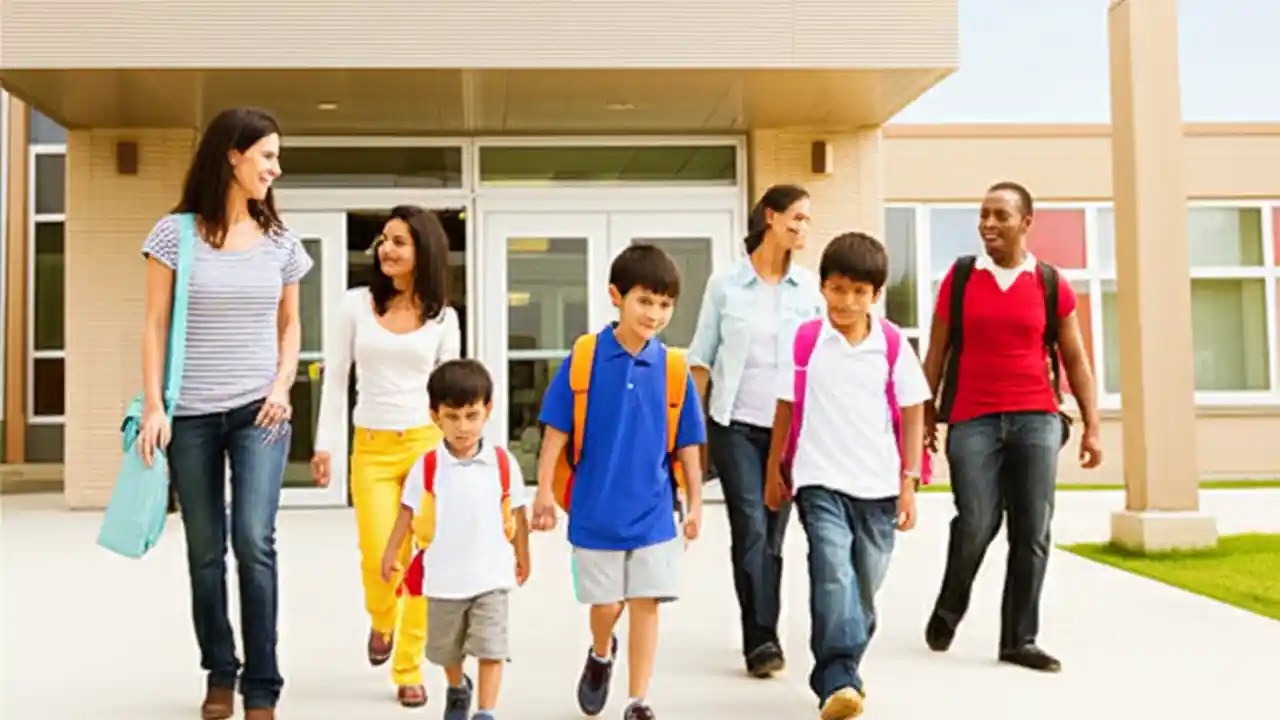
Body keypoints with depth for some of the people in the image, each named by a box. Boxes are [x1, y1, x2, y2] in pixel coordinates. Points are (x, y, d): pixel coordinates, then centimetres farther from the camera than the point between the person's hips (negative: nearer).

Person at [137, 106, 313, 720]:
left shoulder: (280, 241, 5)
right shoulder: (174, 233, -2)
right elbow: (155, 326, -1)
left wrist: (282, 387, -1)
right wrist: (153, 406, -8)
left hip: (258, 411, 1)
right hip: (191, 414, 0)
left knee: (254, 542, -11)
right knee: (204, 551, 8)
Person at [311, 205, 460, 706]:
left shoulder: (442, 317, 3)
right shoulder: (357, 303, 2)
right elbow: (335, 377, 5)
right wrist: (324, 444, 1)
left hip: (426, 445, 0)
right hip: (371, 448, 0)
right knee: (379, 561, -7)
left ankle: (408, 669, 15)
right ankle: (381, 622, 30)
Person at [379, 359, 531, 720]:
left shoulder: (504, 463, -8)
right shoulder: (427, 467, -9)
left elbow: (517, 515, 1)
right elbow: (408, 512, 1)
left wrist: (522, 558, 8)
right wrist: (391, 552, -3)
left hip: (491, 575, -2)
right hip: (443, 577, 2)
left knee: (490, 647, -7)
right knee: (446, 648, 20)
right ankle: (457, 690, 48)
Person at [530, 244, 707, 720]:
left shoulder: (673, 368, -5)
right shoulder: (584, 358, -9)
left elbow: (687, 444, 3)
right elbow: (556, 430, -4)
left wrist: (695, 503, 4)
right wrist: (544, 491, -5)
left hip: (653, 513, 1)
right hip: (595, 510, -1)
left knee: (646, 604, 4)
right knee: (606, 604, 11)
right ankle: (600, 655, 44)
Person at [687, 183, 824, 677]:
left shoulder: (809, 287, 5)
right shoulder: (725, 284, 1)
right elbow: (701, 358, 4)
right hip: (735, 424, -2)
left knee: (773, 535, 6)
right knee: (750, 528, -11)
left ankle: (761, 639, 16)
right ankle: (761, 639, -6)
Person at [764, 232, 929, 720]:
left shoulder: (893, 345, 0)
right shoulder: (805, 340, 0)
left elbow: (912, 415, 3)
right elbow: (786, 408, 8)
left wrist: (909, 483, 0)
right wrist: (774, 470, 12)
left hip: (878, 486, 2)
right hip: (820, 482, -1)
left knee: (864, 588, 11)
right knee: (834, 577, -19)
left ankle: (835, 674, 30)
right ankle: (839, 680, -18)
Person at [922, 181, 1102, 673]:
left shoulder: (1050, 284, 6)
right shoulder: (960, 277, 6)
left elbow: (1075, 360, 9)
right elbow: (936, 352, 9)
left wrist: (1092, 426, 4)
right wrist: (926, 413, 5)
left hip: (1037, 420, 1)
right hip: (972, 421, -1)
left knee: (1032, 532, 0)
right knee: (976, 525, -9)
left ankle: (1020, 640, 11)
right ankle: (947, 611, 19)